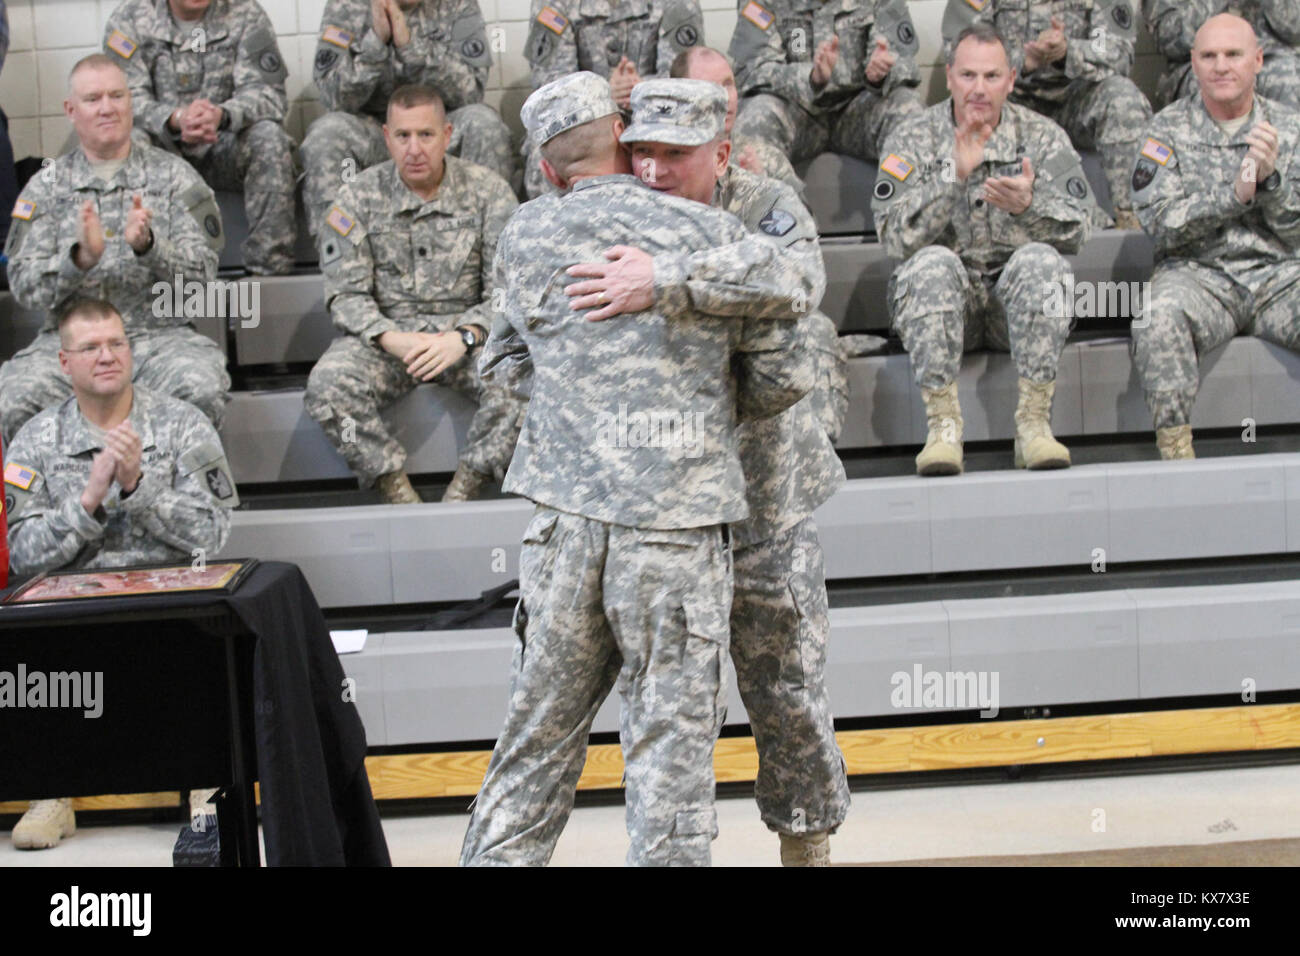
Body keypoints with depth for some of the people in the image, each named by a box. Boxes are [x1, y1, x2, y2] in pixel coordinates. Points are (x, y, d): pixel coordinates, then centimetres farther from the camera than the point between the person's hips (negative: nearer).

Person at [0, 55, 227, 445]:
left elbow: (202, 269, 0)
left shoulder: (173, 175, 9)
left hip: (160, 335, -1)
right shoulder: (45, 188, 10)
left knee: (201, 389, -32)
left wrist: (148, 246, -20)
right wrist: (79, 259, -18)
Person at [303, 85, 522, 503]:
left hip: (467, 331, 0)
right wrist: (391, 339, -21)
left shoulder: (488, 191, -1)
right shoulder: (360, 197, 1)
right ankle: (398, 492, -17)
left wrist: (464, 336, -22)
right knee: (327, 385, -29)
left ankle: (463, 490, -17)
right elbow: (346, 292, -2)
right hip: (386, 332, 1)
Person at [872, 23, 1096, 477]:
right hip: (946, 300, -1)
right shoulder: (912, 140, 1)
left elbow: (1076, 230, -5)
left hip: (1016, 293, 1)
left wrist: (1029, 205, -26)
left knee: (1040, 259, -30)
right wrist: (954, 175, -23)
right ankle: (942, 424, -31)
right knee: (933, 264, -32)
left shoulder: (1042, 136, 4)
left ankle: (1033, 421, -28)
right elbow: (896, 237, -12)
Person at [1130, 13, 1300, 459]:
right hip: (1198, 273, -2)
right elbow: (1162, 225, -5)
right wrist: (1234, 194, -15)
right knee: (1159, 315, -34)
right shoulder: (1169, 129, 6)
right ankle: (1175, 448, -28)